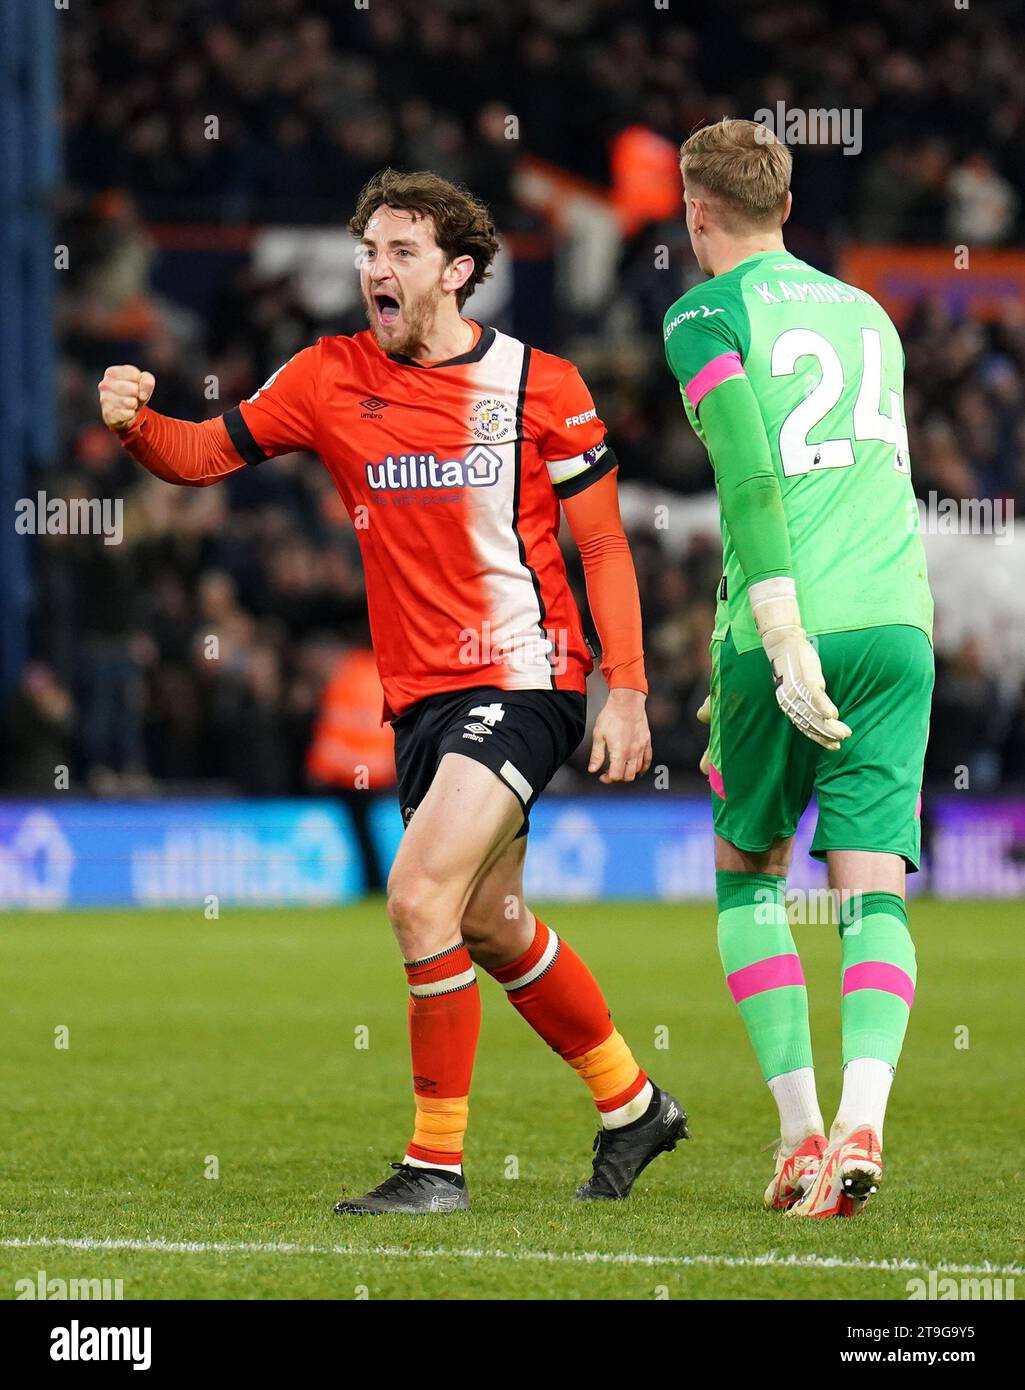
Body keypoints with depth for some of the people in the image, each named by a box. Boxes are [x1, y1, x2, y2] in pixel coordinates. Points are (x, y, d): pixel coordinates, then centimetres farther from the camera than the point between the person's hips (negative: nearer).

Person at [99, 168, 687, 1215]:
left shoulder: (539, 384, -4)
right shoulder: (330, 378, 5)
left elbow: (603, 547, 1)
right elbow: (201, 456, 6)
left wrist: (626, 691, -5)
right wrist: (135, 422, -16)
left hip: (523, 678, -6)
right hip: (419, 696, 6)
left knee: (421, 894, -21)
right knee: (490, 926, 16)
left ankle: (436, 1161, -12)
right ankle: (632, 1106, 37)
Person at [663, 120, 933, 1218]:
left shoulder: (708, 316, 2)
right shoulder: (868, 314, 21)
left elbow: (750, 483, -12)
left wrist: (782, 642, -18)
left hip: (787, 623, -4)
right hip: (896, 616, 4)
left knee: (749, 865, 14)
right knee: (873, 886, -1)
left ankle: (799, 1126, 5)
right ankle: (860, 1119, -22)